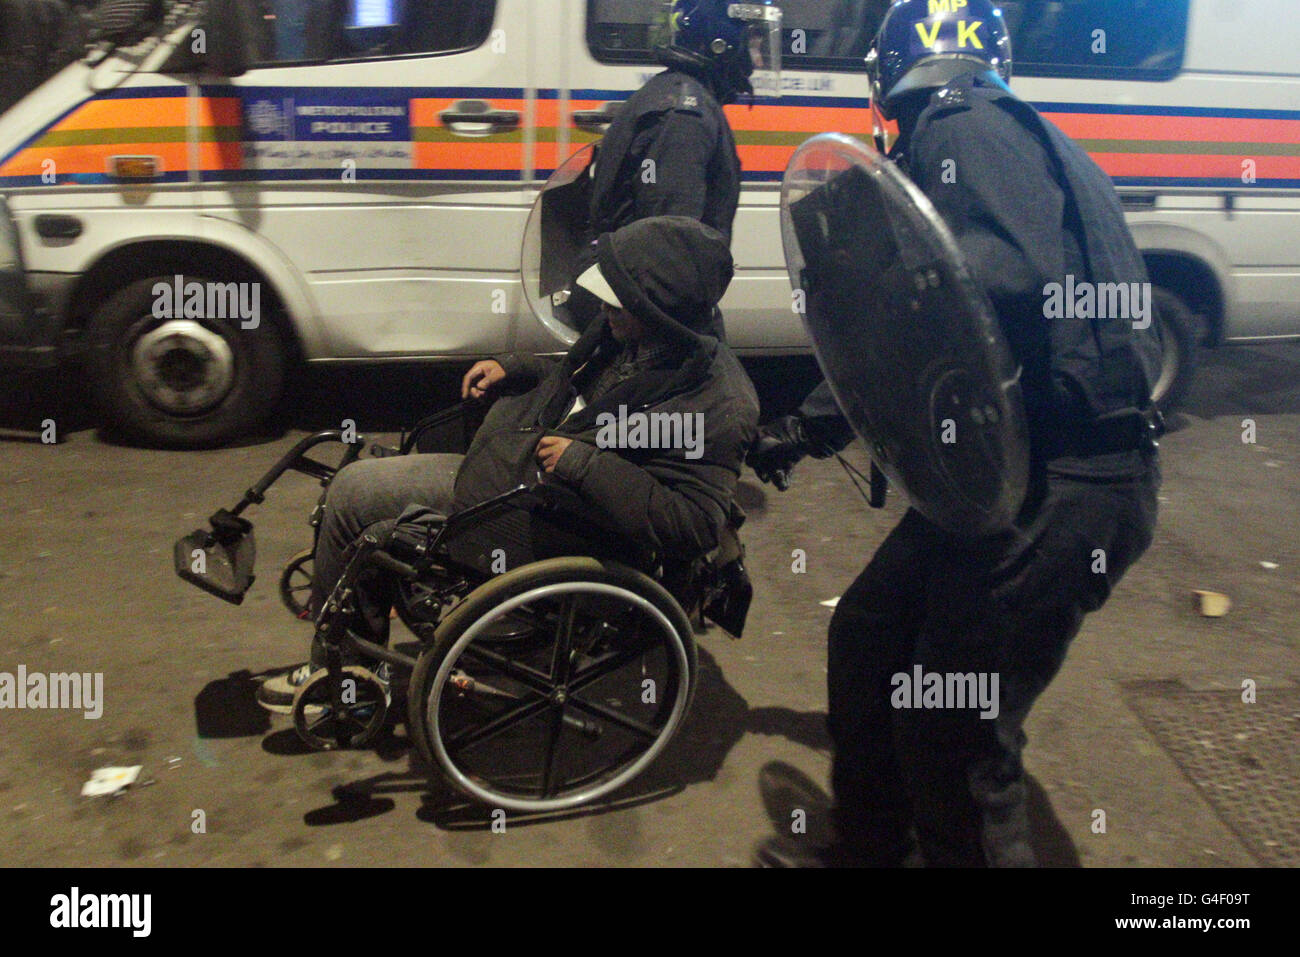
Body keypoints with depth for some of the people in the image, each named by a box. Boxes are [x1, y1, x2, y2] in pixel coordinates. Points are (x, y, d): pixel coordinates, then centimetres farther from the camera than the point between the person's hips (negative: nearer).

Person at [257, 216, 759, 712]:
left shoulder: (718, 408, -26)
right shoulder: (630, 339, 1)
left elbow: (696, 525, -30)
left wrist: (585, 463, -31)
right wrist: (513, 368, 5)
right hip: (511, 467, 10)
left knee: (352, 494, -5)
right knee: (360, 481, 17)